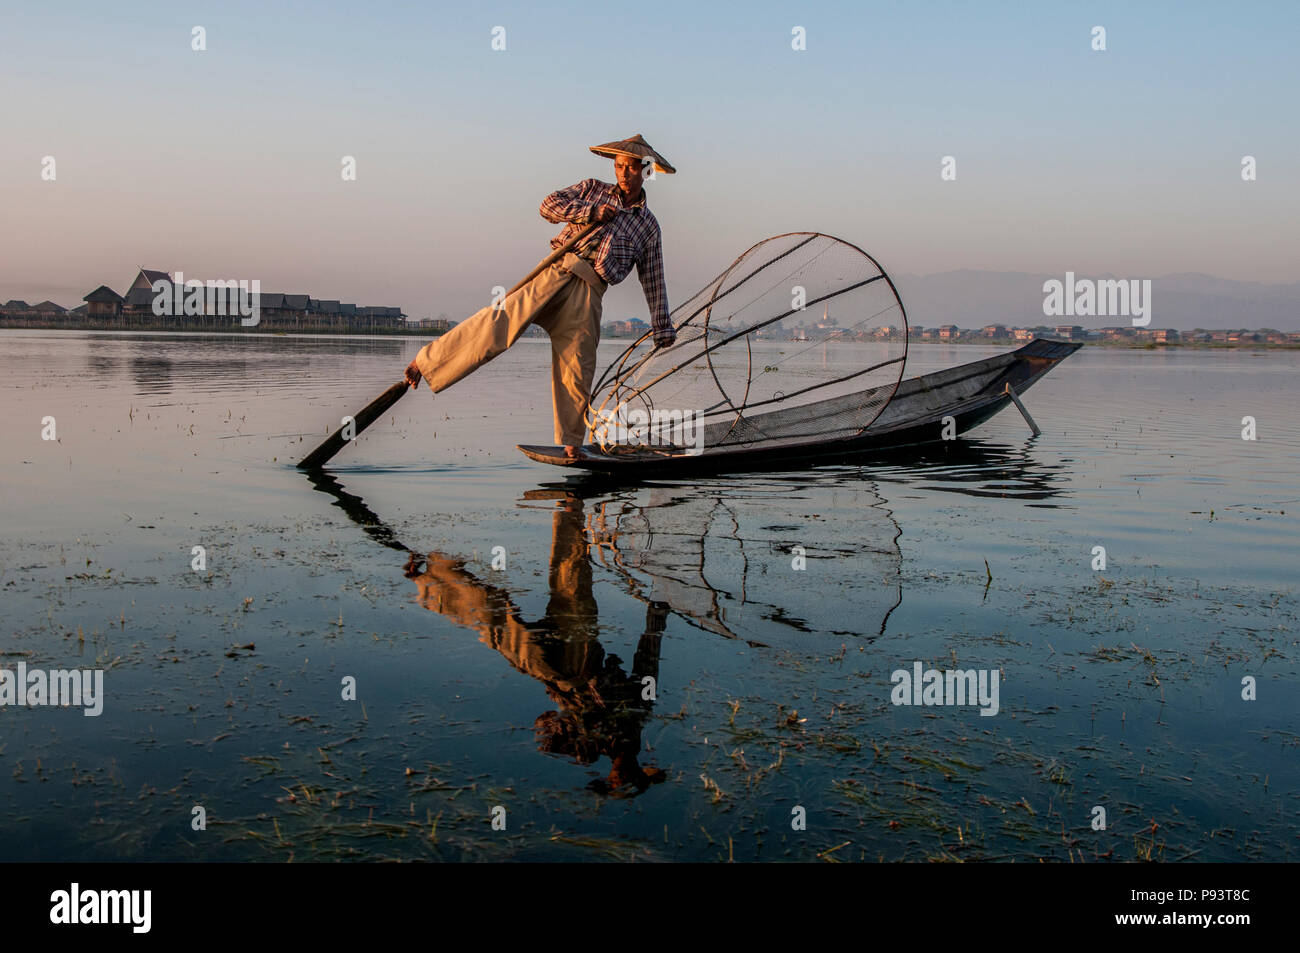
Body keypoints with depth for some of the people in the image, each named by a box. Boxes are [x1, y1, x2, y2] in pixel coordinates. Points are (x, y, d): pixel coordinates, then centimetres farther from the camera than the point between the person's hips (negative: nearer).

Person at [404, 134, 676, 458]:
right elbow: (549, 205, 7)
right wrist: (591, 211, -4)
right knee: (503, 319, -20)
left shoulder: (649, 226, 19)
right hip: (557, 271, -1)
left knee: (577, 371, -4)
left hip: (588, 294, 1)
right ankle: (427, 363, -20)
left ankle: (570, 445, 7)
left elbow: (654, 282, 20)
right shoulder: (593, 189, 19)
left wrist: (662, 327, 18)